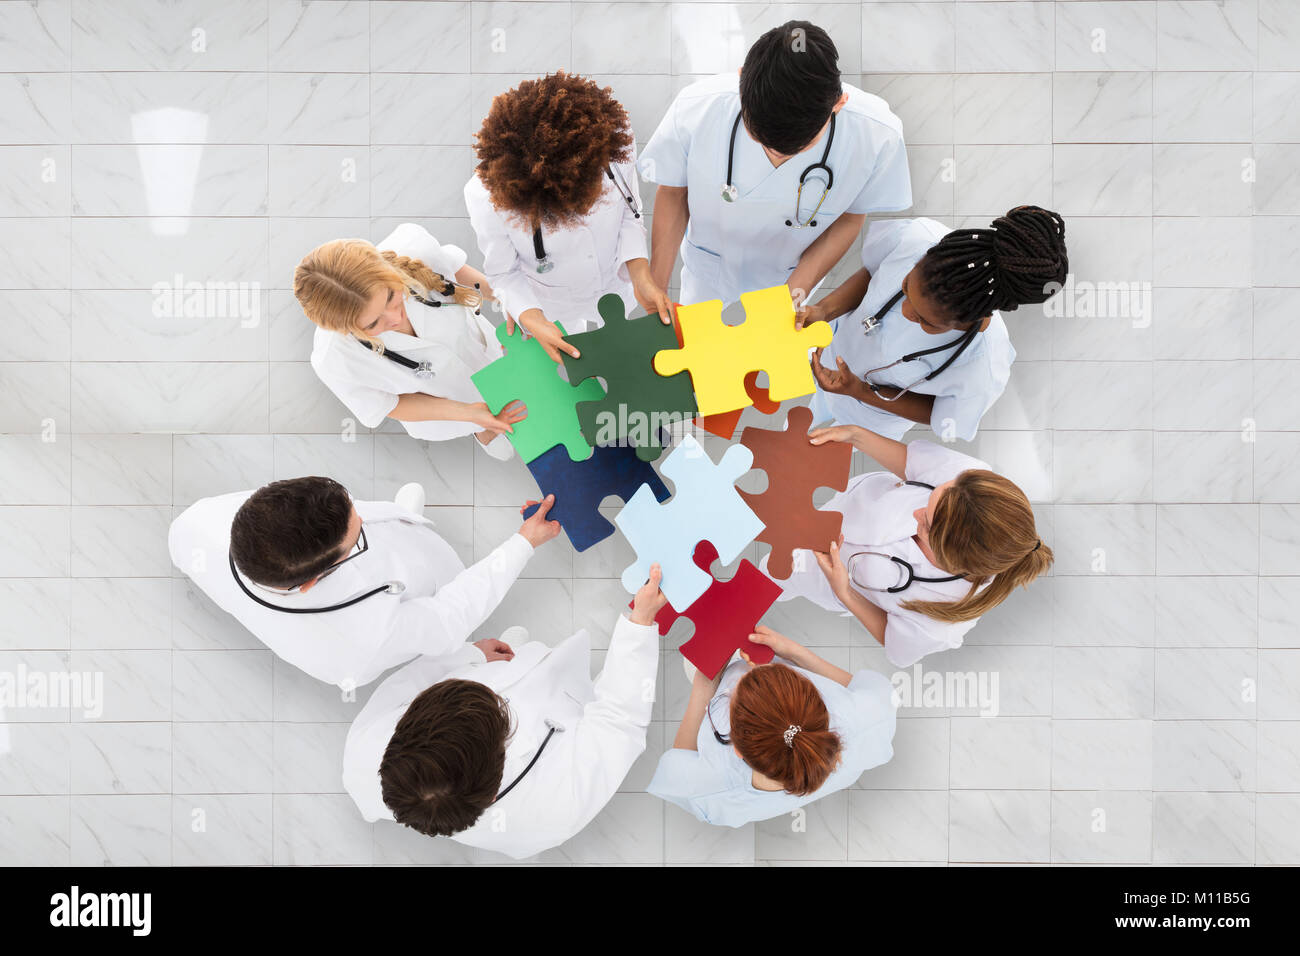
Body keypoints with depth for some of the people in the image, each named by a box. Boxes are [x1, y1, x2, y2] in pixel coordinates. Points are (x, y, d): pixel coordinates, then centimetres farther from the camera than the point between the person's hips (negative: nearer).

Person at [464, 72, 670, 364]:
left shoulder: (615, 137, -33)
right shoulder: (487, 197, -39)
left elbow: (628, 212, -13)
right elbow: (504, 274, -19)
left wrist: (642, 277, -26)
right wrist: (534, 323, -34)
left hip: (614, 294, 3)